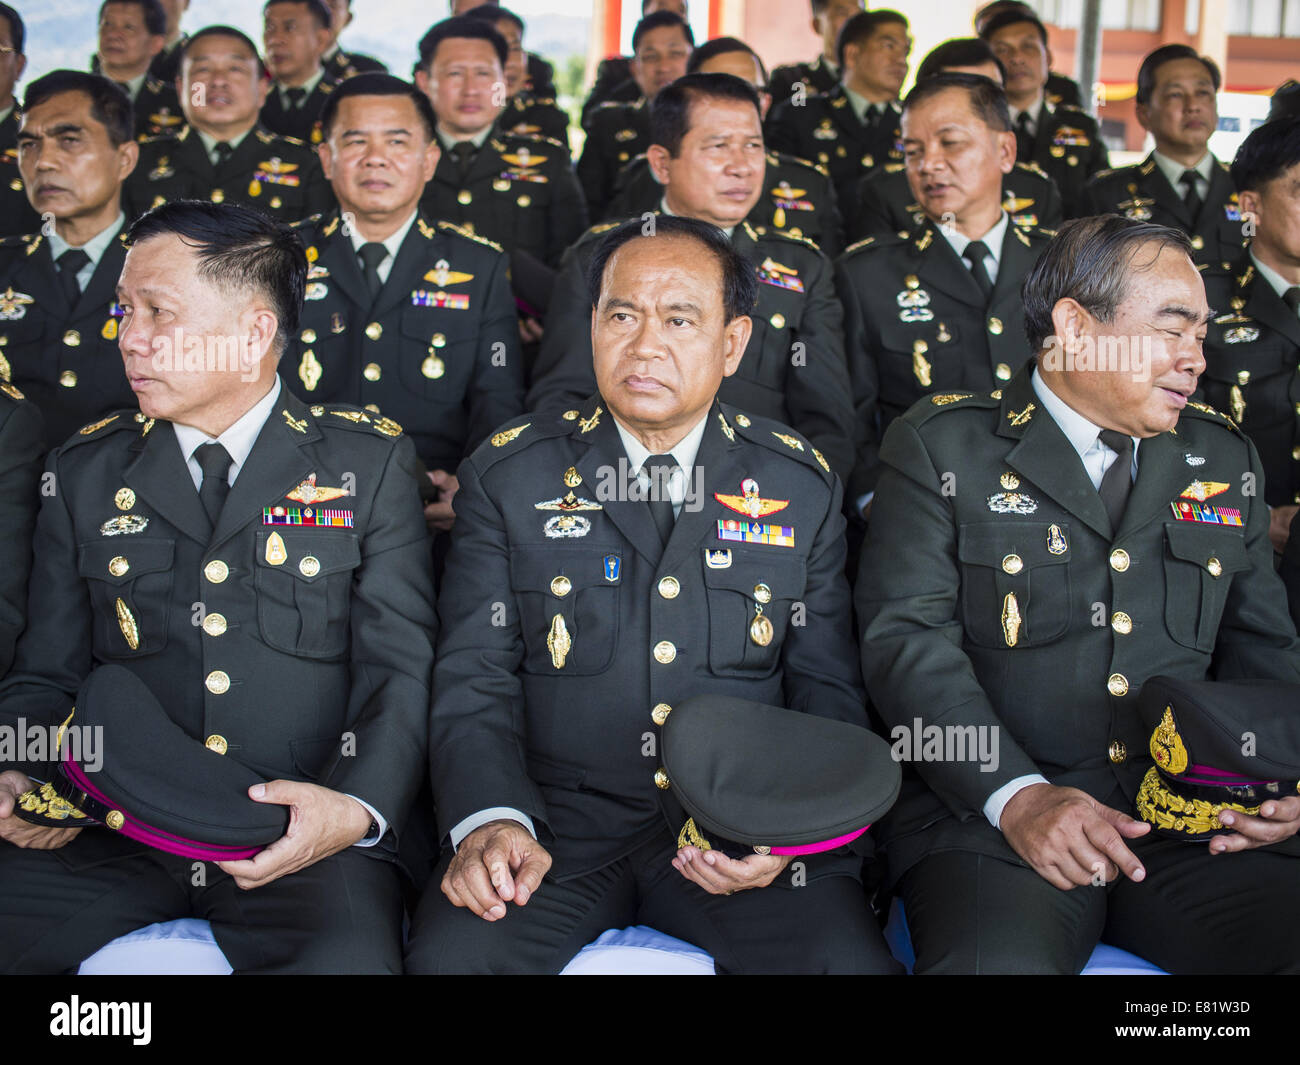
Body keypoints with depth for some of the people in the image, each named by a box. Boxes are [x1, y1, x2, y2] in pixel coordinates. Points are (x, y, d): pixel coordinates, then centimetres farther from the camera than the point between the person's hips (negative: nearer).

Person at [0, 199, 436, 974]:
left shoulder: (368, 461, 6)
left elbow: (402, 670, 0)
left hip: (302, 834, -3)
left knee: (349, 958, -33)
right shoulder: (86, 471, 14)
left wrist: (358, 808, -19)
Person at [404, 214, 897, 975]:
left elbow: (830, 695, 8)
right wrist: (491, 819, -17)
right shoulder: (509, 476, 6)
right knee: (452, 953, -28)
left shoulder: (802, 487, 8)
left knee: (849, 960, -25)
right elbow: (475, 680, 2)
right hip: (558, 821, 0)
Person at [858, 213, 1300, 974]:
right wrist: (1017, 794, -18)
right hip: (989, 819, -5)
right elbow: (906, 638, -6)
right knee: (1000, 961, -34)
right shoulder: (942, 445, 3)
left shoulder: (1224, 458, 18)